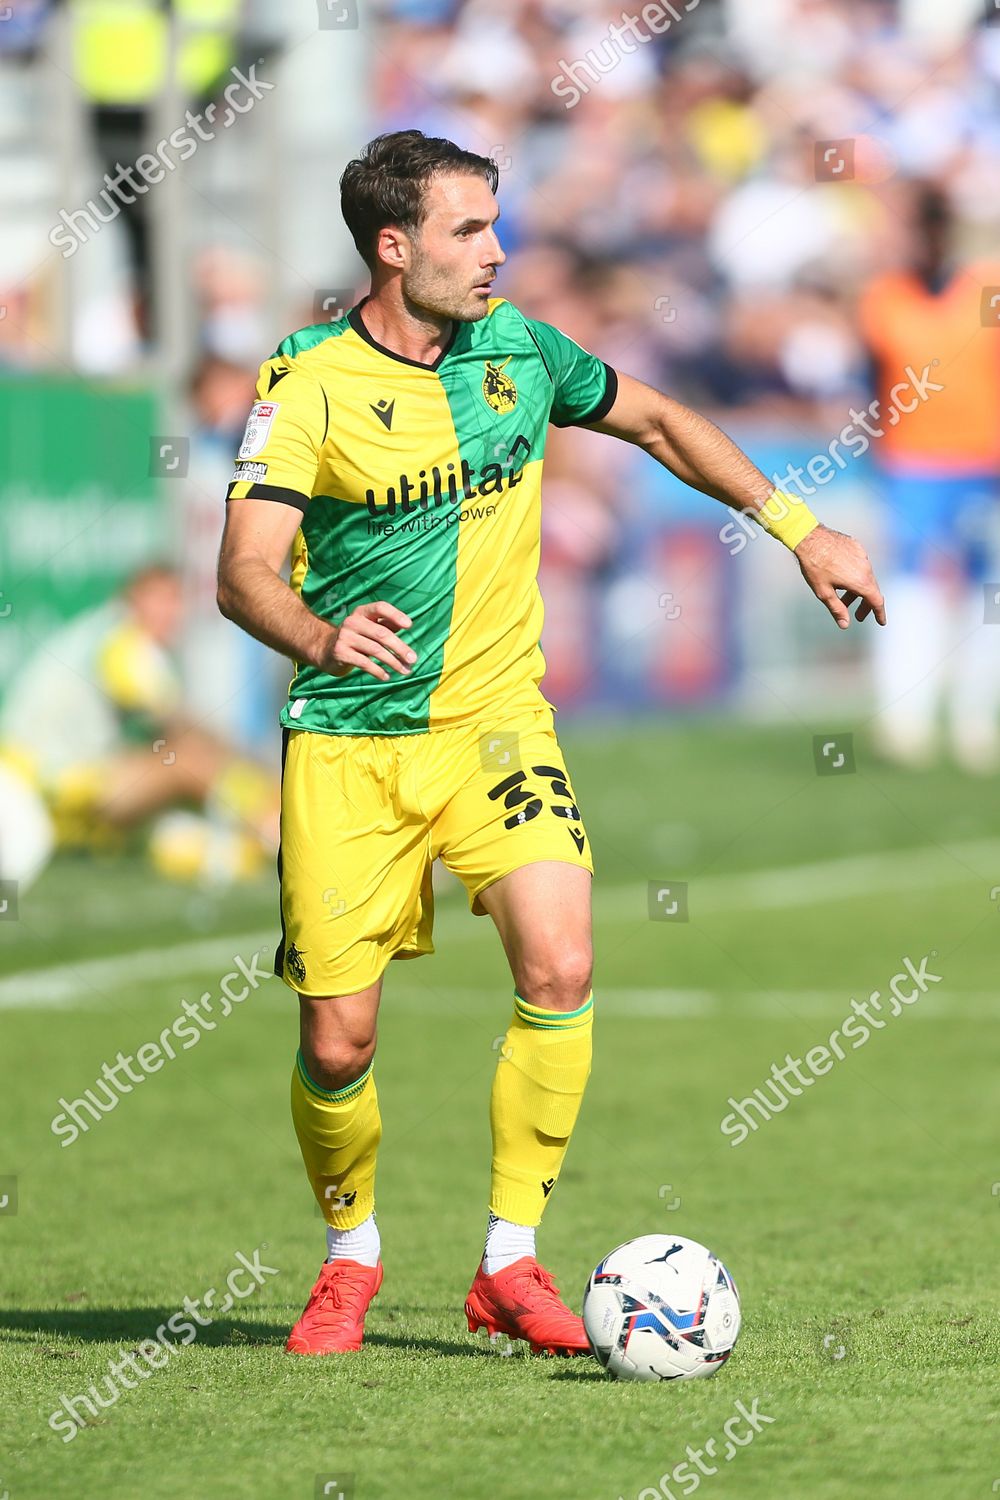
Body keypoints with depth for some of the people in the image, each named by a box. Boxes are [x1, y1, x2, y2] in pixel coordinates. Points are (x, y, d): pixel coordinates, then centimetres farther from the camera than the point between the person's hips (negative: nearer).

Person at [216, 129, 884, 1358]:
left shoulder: (519, 351, 1)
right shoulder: (309, 382, -11)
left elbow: (657, 422, 20)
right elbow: (244, 573, -20)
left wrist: (798, 529, 16)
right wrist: (323, 636, -41)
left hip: (495, 722, 2)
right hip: (348, 740, -2)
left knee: (558, 967, -21)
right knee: (336, 1043, -4)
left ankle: (510, 1263, -9)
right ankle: (350, 1256, 25)